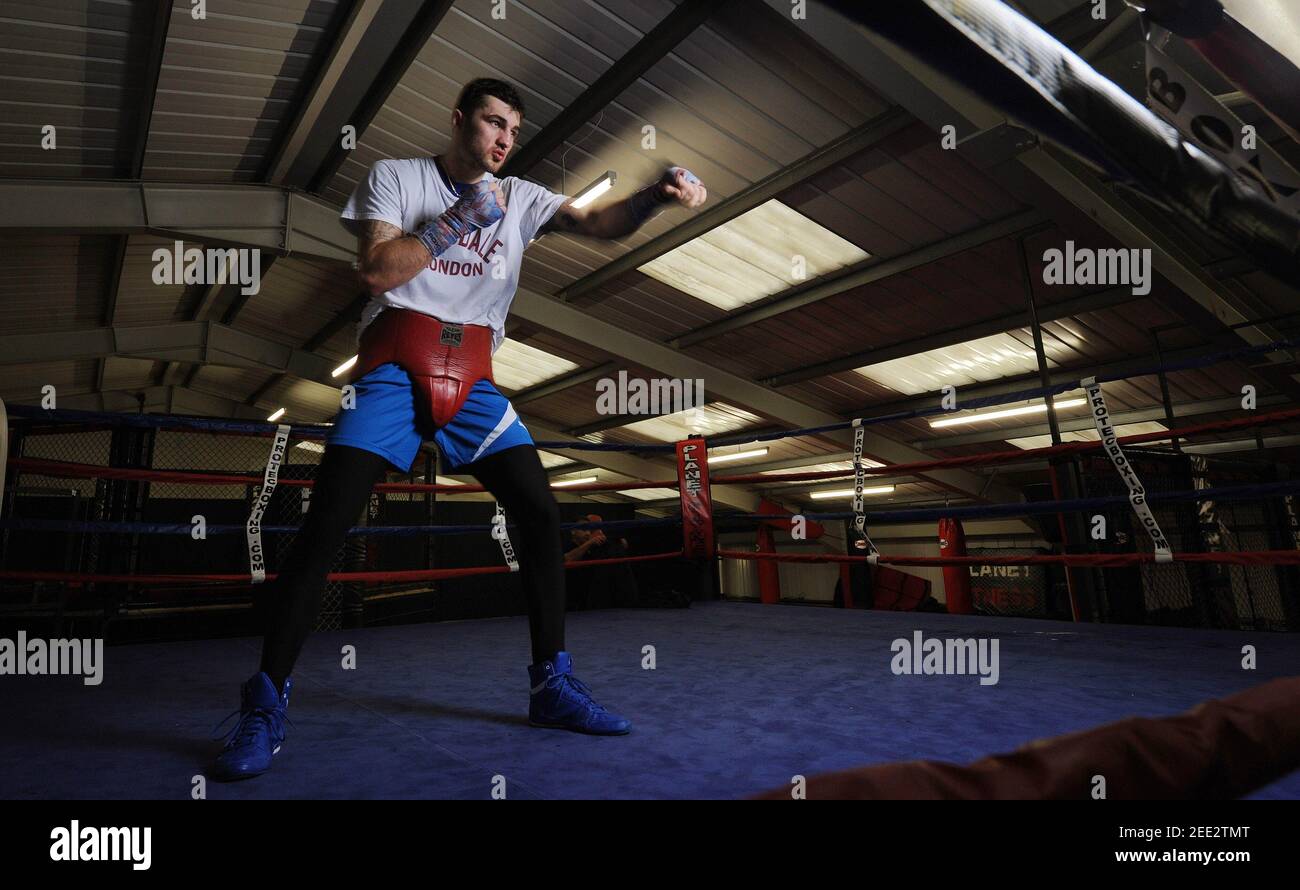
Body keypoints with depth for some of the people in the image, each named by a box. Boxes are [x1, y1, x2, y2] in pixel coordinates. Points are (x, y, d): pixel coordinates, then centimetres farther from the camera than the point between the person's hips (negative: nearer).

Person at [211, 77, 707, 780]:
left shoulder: (520, 198, 14)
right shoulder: (394, 176, 8)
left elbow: (601, 223, 0)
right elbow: (375, 271, -6)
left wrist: (658, 194, -19)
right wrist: (460, 216, -8)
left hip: (471, 379, 3)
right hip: (393, 369, -2)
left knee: (540, 512, -8)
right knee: (325, 522, -13)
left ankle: (551, 684, 4)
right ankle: (265, 707, 1)